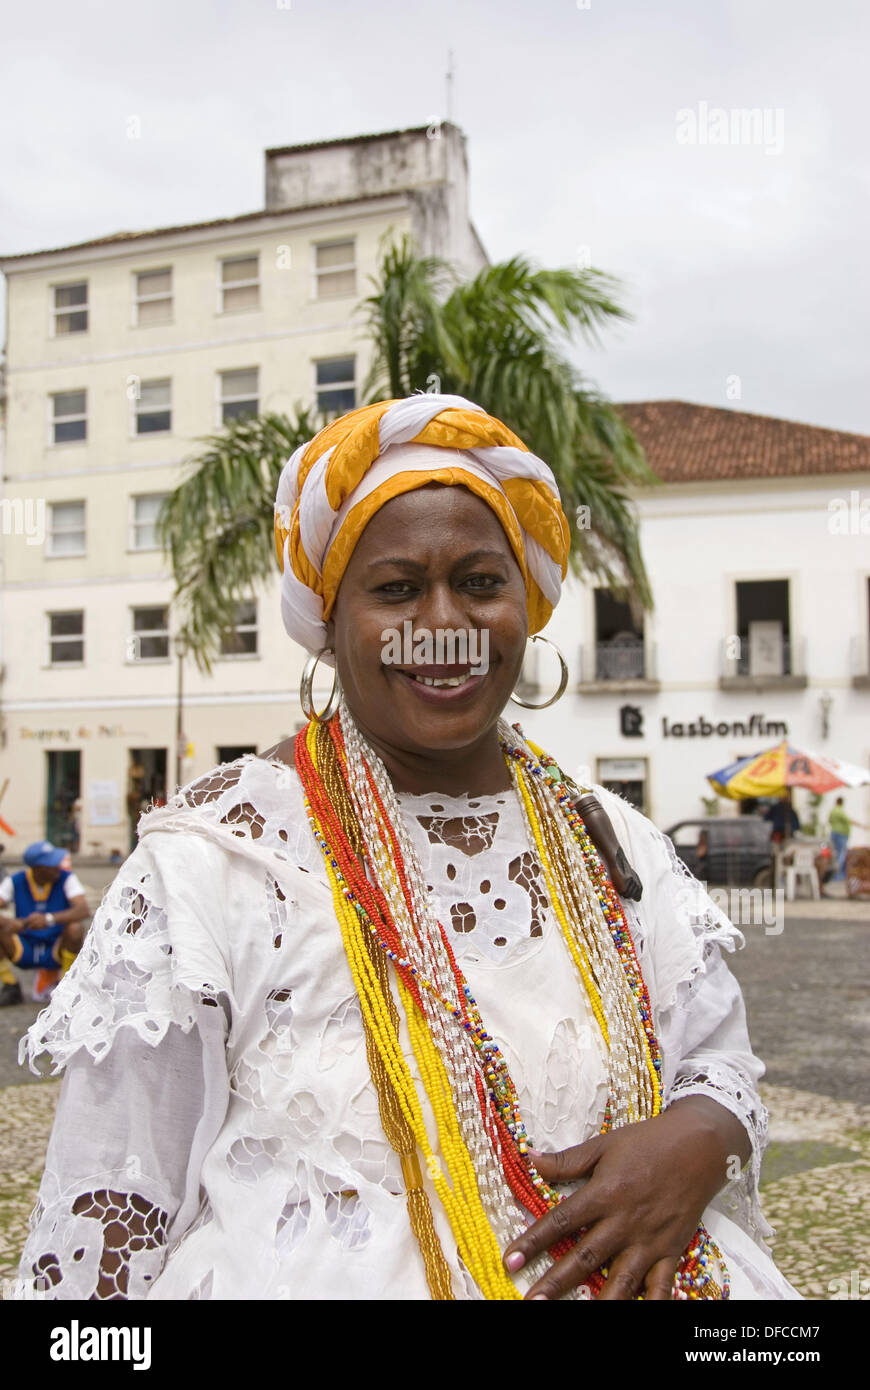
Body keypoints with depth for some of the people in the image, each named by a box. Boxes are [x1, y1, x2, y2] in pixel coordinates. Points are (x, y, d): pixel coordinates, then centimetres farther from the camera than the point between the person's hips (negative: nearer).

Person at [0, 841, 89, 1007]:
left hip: (57, 950, -2)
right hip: (24, 950, 2)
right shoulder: (15, 882, -6)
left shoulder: (66, 878, -12)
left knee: (75, 928, -33)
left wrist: (48, 919, -45)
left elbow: (83, 910, -29)